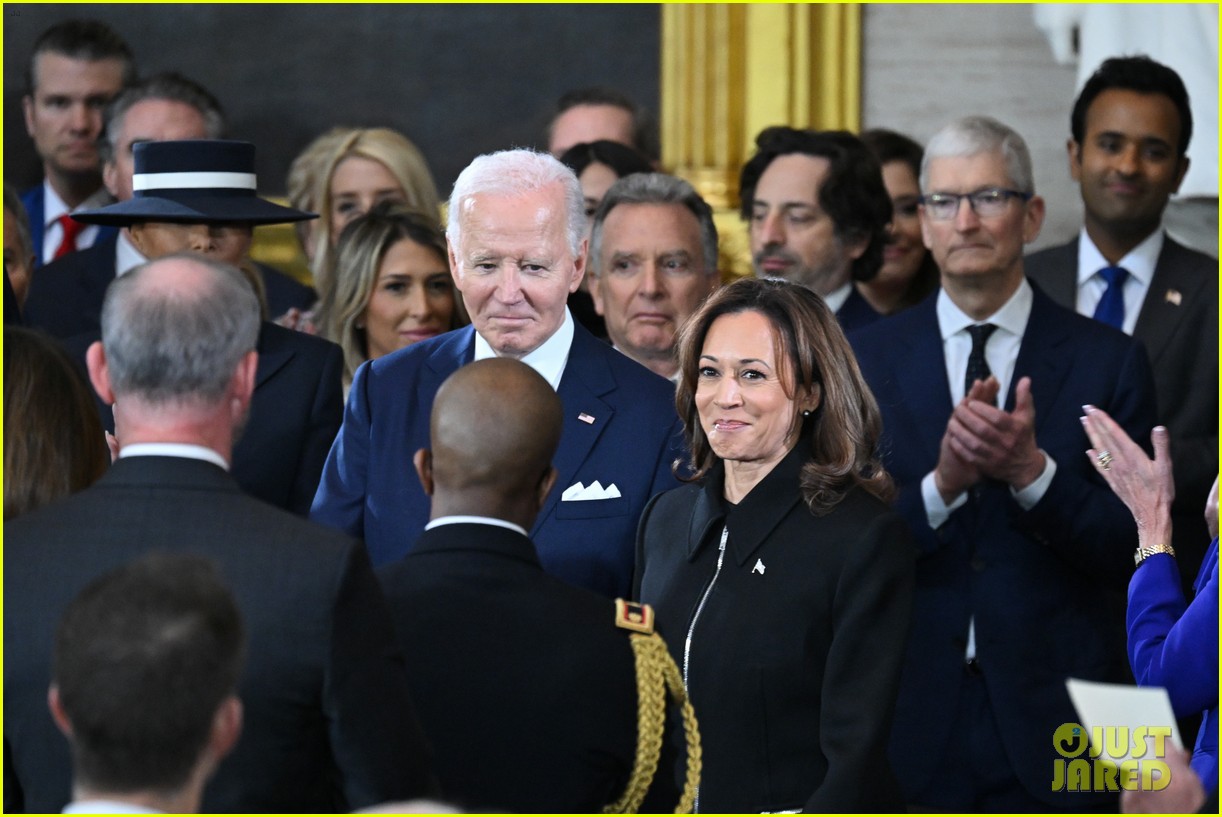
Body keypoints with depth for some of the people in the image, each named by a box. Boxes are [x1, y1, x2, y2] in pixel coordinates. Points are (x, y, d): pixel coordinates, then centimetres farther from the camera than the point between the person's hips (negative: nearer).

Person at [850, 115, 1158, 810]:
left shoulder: (1109, 362, 2)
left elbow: (1132, 551, -3)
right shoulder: (864, 361, 5)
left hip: (1054, 721, 0)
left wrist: (1032, 471, -18)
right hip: (909, 720, 1)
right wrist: (942, 483, -18)